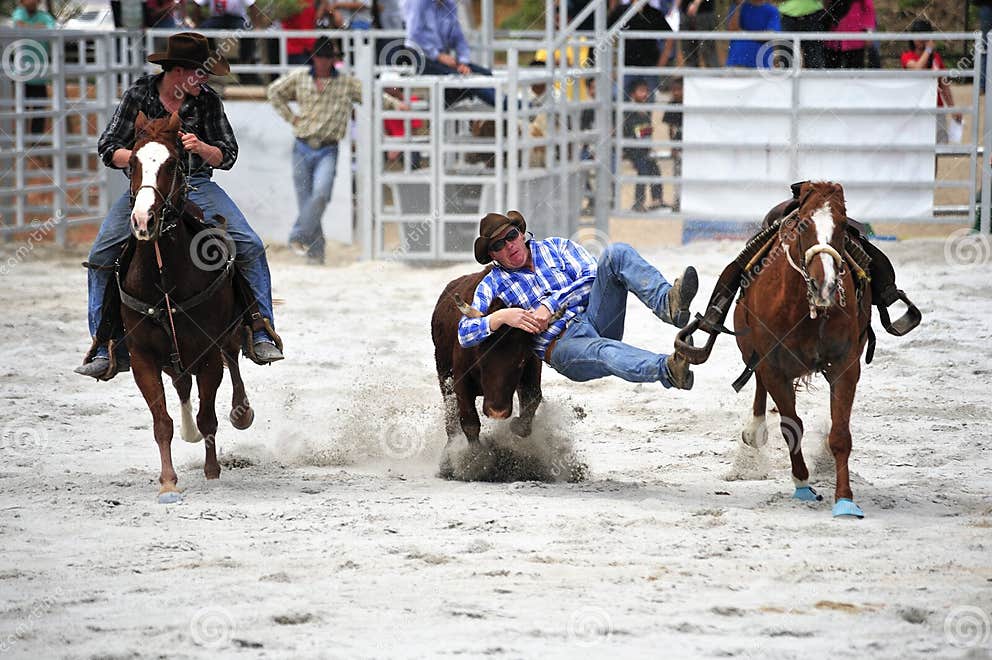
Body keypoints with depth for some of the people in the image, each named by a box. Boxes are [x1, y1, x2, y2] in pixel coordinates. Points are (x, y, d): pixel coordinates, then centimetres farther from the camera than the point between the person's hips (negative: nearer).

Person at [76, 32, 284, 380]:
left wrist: (201, 148, -20)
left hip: (197, 185, 1)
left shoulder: (207, 100, -2)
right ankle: (107, 351, -9)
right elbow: (108, 148, -2)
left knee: (250, 246, -18)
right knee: (101, 256, -16)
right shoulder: (139, 94, -5)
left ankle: (260, 335, -8)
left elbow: (228, 156, 1)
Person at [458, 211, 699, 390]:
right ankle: (669, 369, -70)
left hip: (595, 317, 3)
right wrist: (502, 316, -15)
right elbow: (464, 334, 3)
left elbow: (592, 277, 3)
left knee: (617, 254, -18)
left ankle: (668, 304, -45)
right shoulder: (492, 285, 13)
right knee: (603, 351, -41)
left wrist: (550, 306, -9)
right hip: (562, 346, -3)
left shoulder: (556, 247, 18)